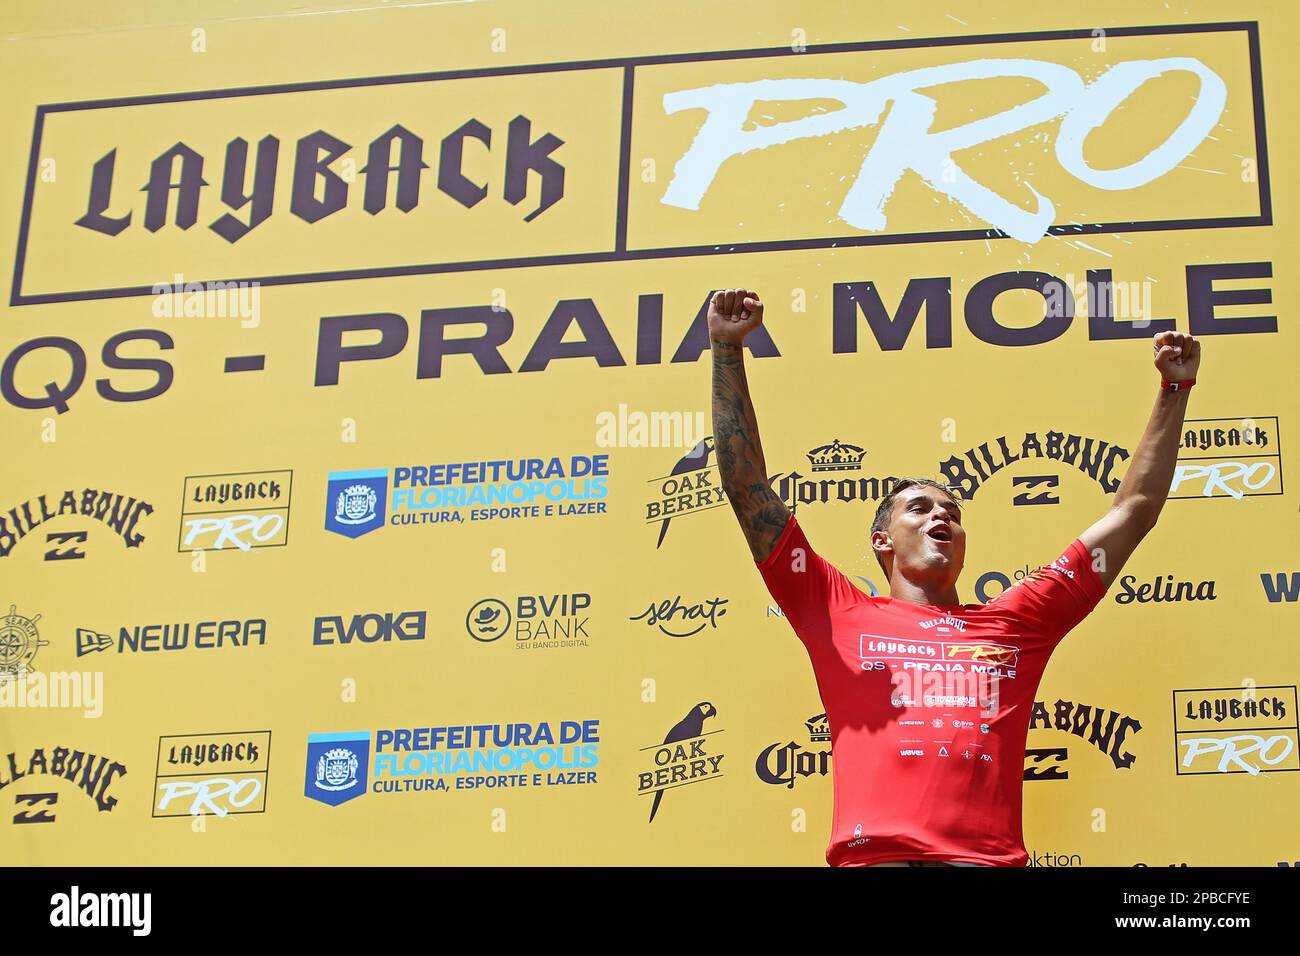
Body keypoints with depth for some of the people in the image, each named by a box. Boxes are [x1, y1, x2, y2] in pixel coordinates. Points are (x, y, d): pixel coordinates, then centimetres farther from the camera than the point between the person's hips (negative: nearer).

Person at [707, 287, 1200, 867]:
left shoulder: (1012, 623, 24)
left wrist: (1173, 391, 32)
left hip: (993, 861, 2)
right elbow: (748, 488, 18)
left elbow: (1133, 511, 30)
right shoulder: (843, 618, 20)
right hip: (871, 859, -2)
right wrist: (727, 351, 16)